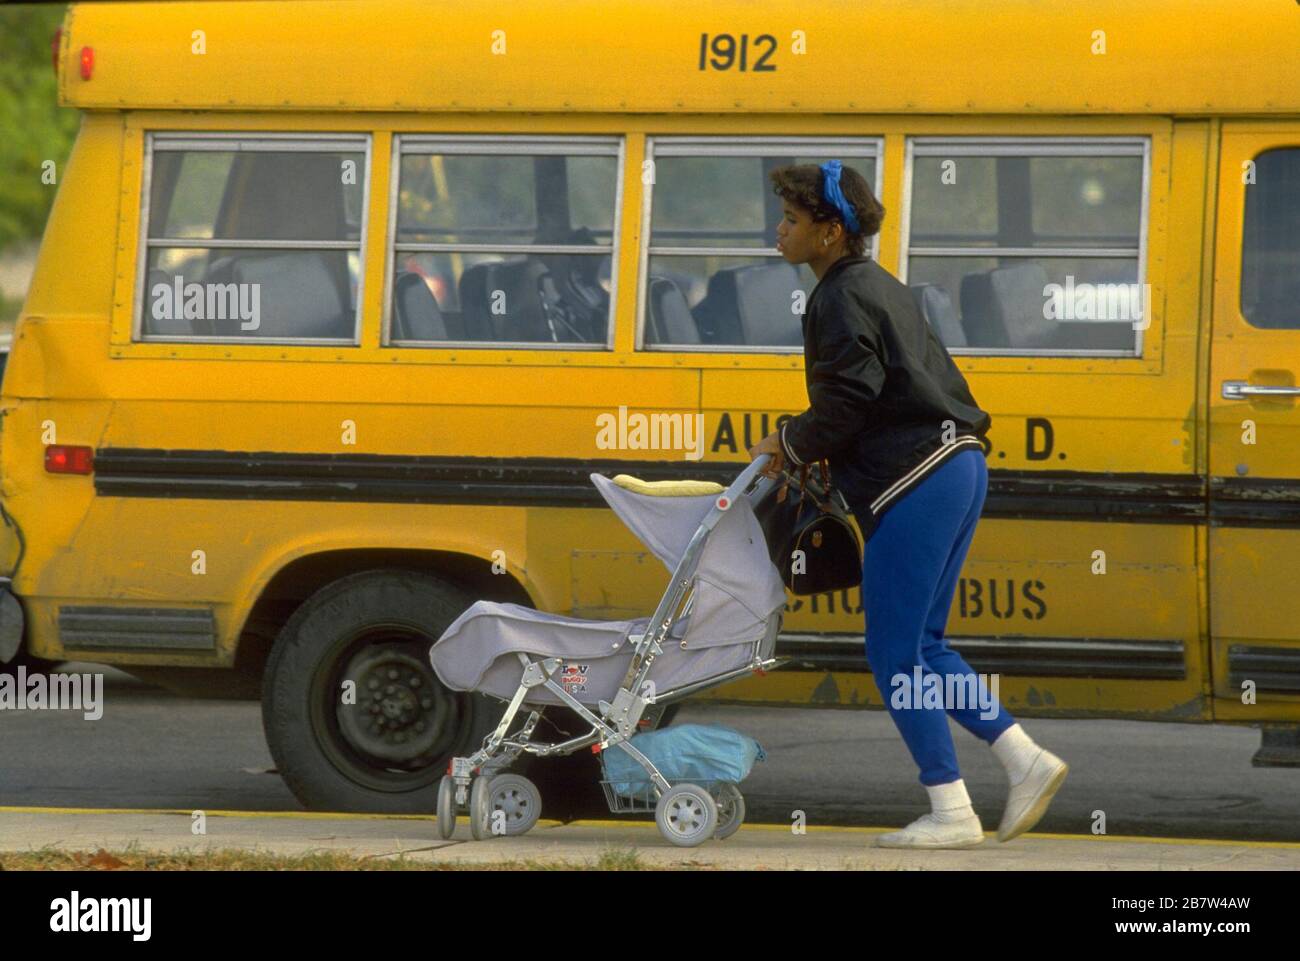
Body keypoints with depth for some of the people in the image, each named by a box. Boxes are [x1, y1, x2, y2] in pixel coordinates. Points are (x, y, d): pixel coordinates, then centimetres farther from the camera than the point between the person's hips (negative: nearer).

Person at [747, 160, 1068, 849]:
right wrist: (803, 447, 22)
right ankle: (1025, 760, 6)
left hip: (914, 482, -10)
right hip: (957, 464, 10)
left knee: (894, 653, -4)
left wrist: (790, 445, 0)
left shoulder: (841, 300, -9)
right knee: (921, 646, 15)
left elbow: (848, 404, -17)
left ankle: (950, 814, -5)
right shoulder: (880, 288, 22)